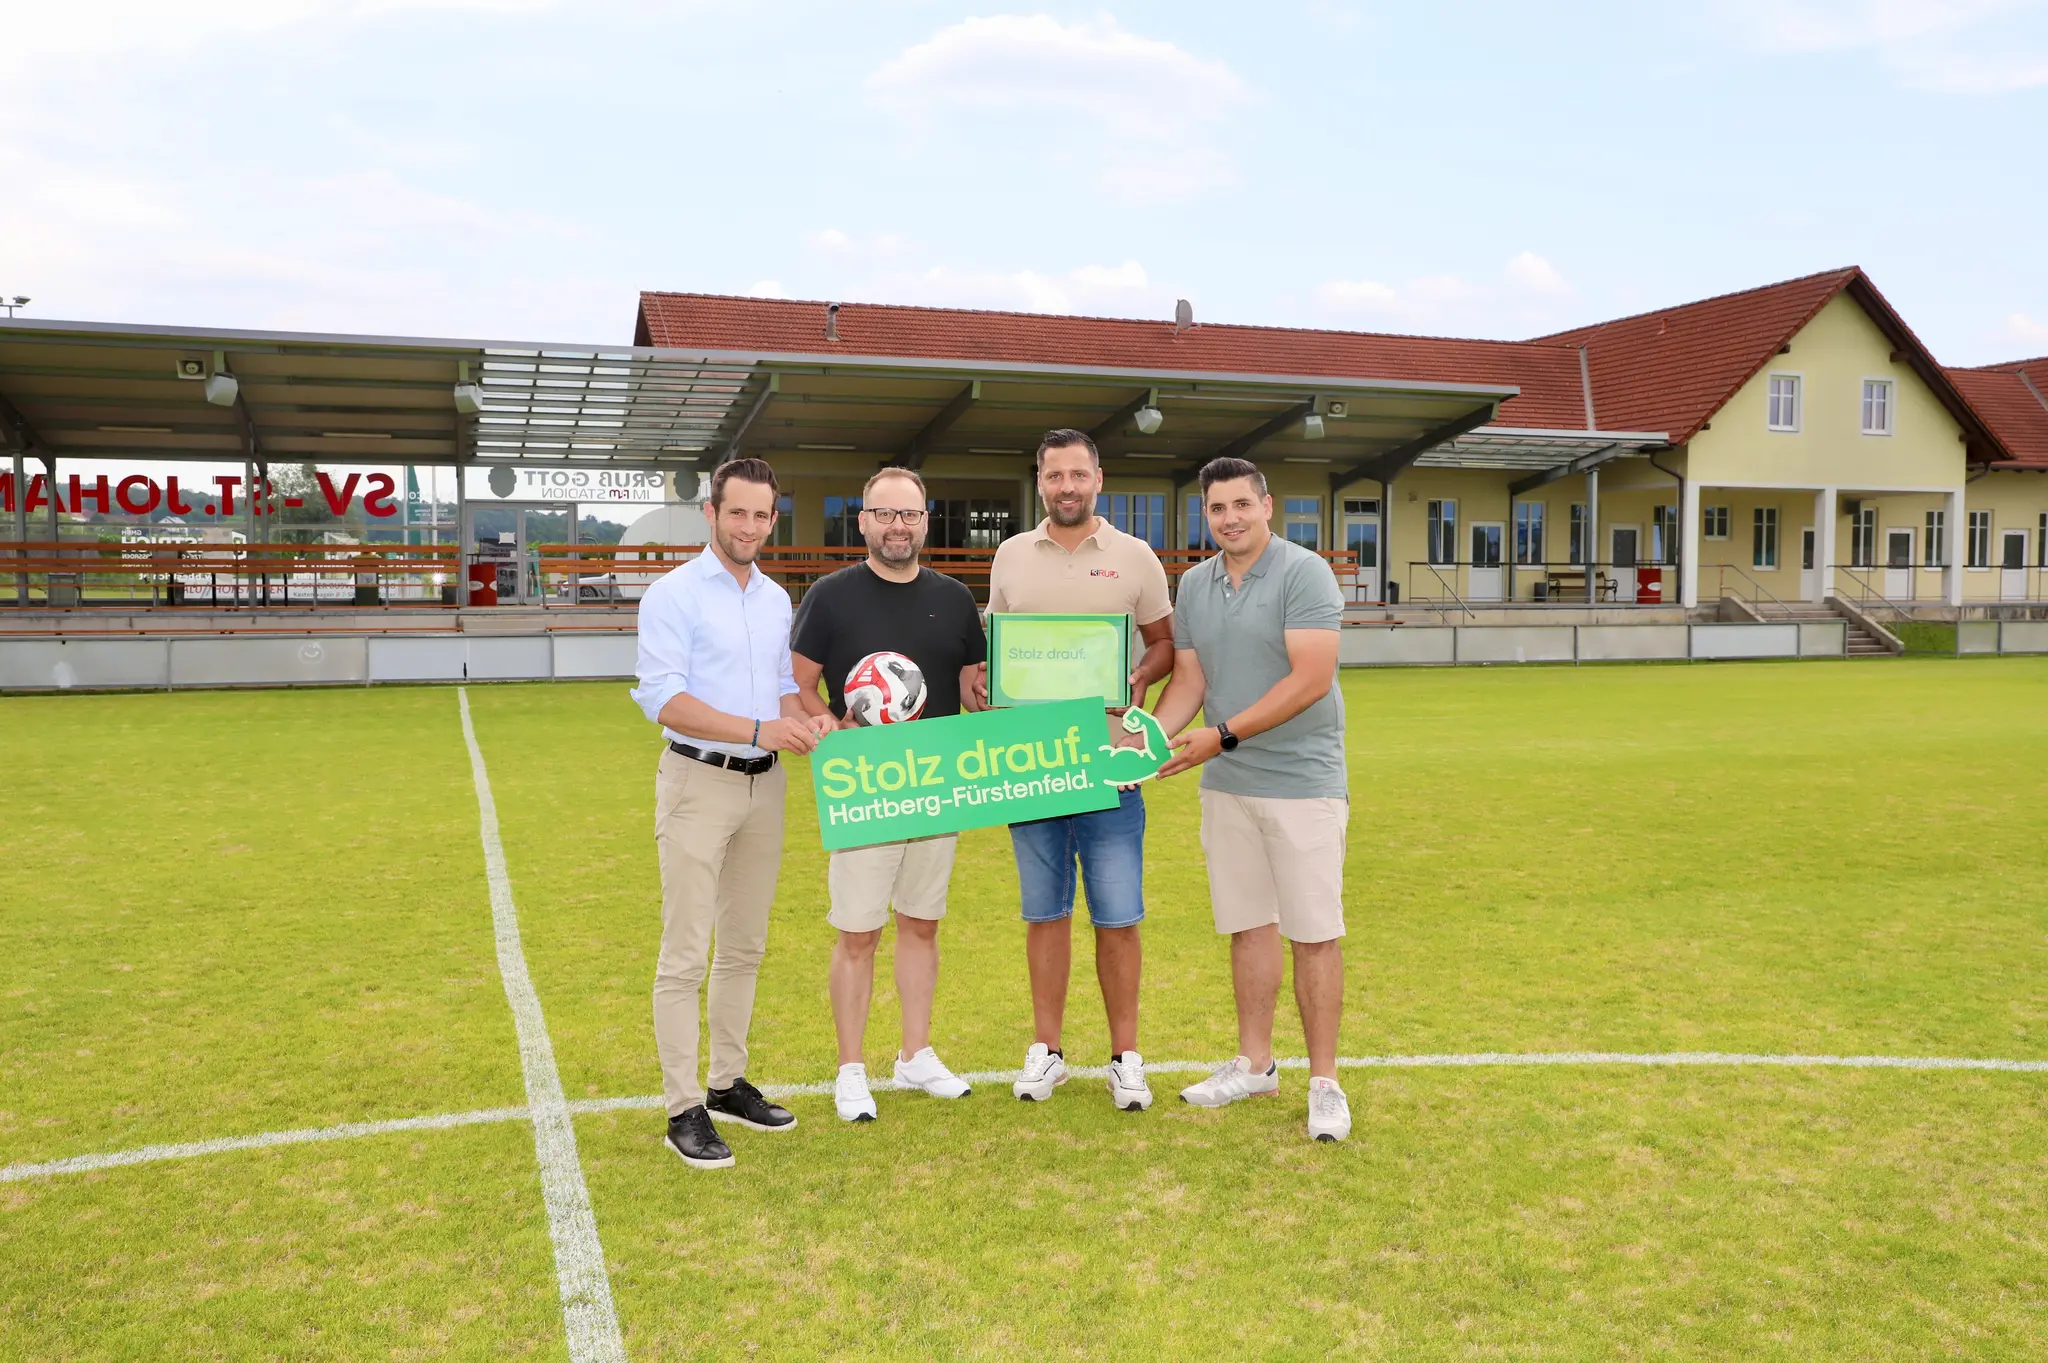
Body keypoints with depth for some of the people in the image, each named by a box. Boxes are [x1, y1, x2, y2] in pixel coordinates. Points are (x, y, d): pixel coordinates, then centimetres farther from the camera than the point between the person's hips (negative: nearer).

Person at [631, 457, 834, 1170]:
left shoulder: (777, 600, 13)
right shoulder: (675, 594, -8)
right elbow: (663, 698, -17)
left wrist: (805, 722, -4)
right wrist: (758, 729, -26)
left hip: (764, 784, 7)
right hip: (699, 781, -7)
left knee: (744, 947, 13)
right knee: (685, 954, -4)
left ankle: (729, 1084, 26)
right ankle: (683, 1109, 4)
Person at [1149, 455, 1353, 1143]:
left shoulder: (1304, 574, -10)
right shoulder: (1194, 585, 10)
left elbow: (1311, 679, -18)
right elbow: (1189, 677, 11)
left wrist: (1223, 735, -21)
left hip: (1302, 782, -5)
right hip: (1225, 784, 6)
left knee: (1314, 932, -1)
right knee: (1248, 925, 12)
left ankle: (1324, 1081, 10)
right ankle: (1254, 1063, 25)